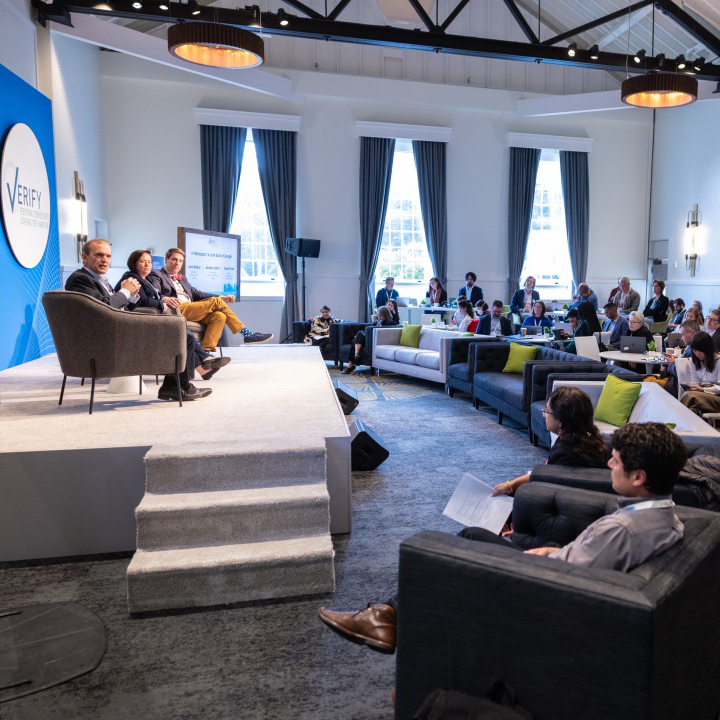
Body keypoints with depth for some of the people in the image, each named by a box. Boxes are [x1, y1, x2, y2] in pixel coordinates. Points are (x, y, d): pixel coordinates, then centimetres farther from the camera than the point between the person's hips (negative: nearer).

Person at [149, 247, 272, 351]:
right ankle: (247, 334, -12)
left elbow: (196, 293, 25)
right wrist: (165, 299, -32)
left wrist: (221, 298, 12)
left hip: (190, 310, 7)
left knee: (219, 316, -21)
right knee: (215, 301, -17)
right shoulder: (156, 275, 12)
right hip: (176, 310, -7)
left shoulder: (182, 278, 34)